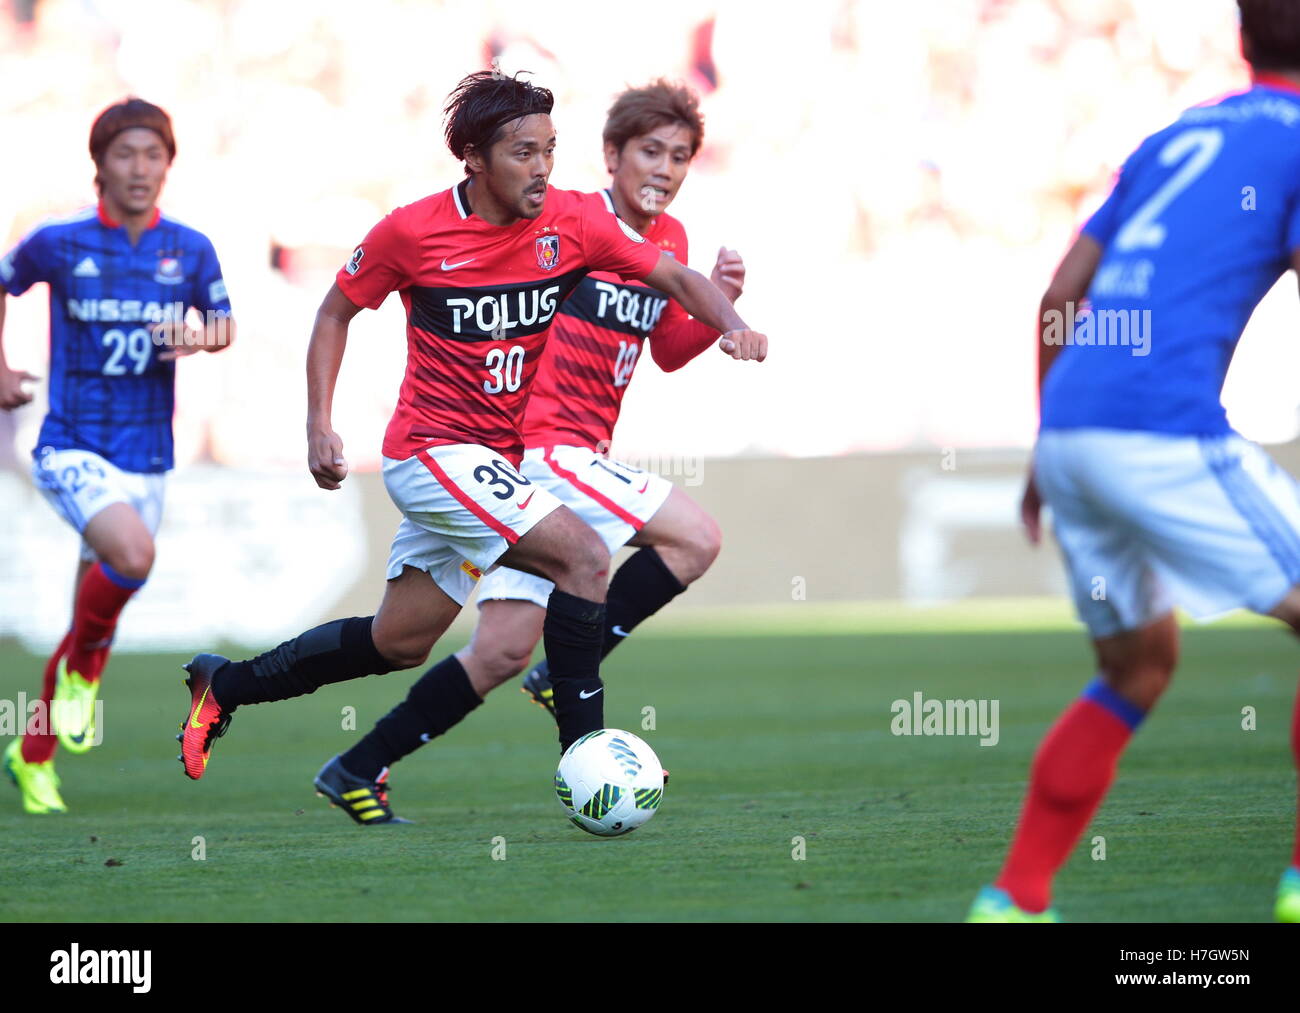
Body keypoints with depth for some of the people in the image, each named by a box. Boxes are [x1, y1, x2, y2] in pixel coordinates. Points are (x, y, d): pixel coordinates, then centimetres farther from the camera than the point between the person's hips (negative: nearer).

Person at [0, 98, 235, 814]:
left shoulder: (190, 250, 0)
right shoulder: (58, 244, -6)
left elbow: (224, 325, 13)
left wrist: (202, 337, -9)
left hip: (147, 456, 4)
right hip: (73, 450, -4)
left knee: (91, 625, 9)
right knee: (132, 555, -31)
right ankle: (83, 668, -3)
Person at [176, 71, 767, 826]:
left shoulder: (574, 221, -4)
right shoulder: (413, 232, -11)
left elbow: (675, 278, 2)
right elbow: (337, 311, 3)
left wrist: (730, 323, -19)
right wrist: (319, 423, -5)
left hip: (499, 461, 6)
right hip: (433, 452, -6)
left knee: (398, 644, 14)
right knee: (585, 559, -22)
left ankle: (223, 687, 30)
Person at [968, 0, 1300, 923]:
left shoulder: (1174, 141, 22)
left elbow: (1059, 299, 22)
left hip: (1071, 431, 7)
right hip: (1166, 431, -7)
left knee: (1137, 670, 20)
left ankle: (1015, 899, 15)